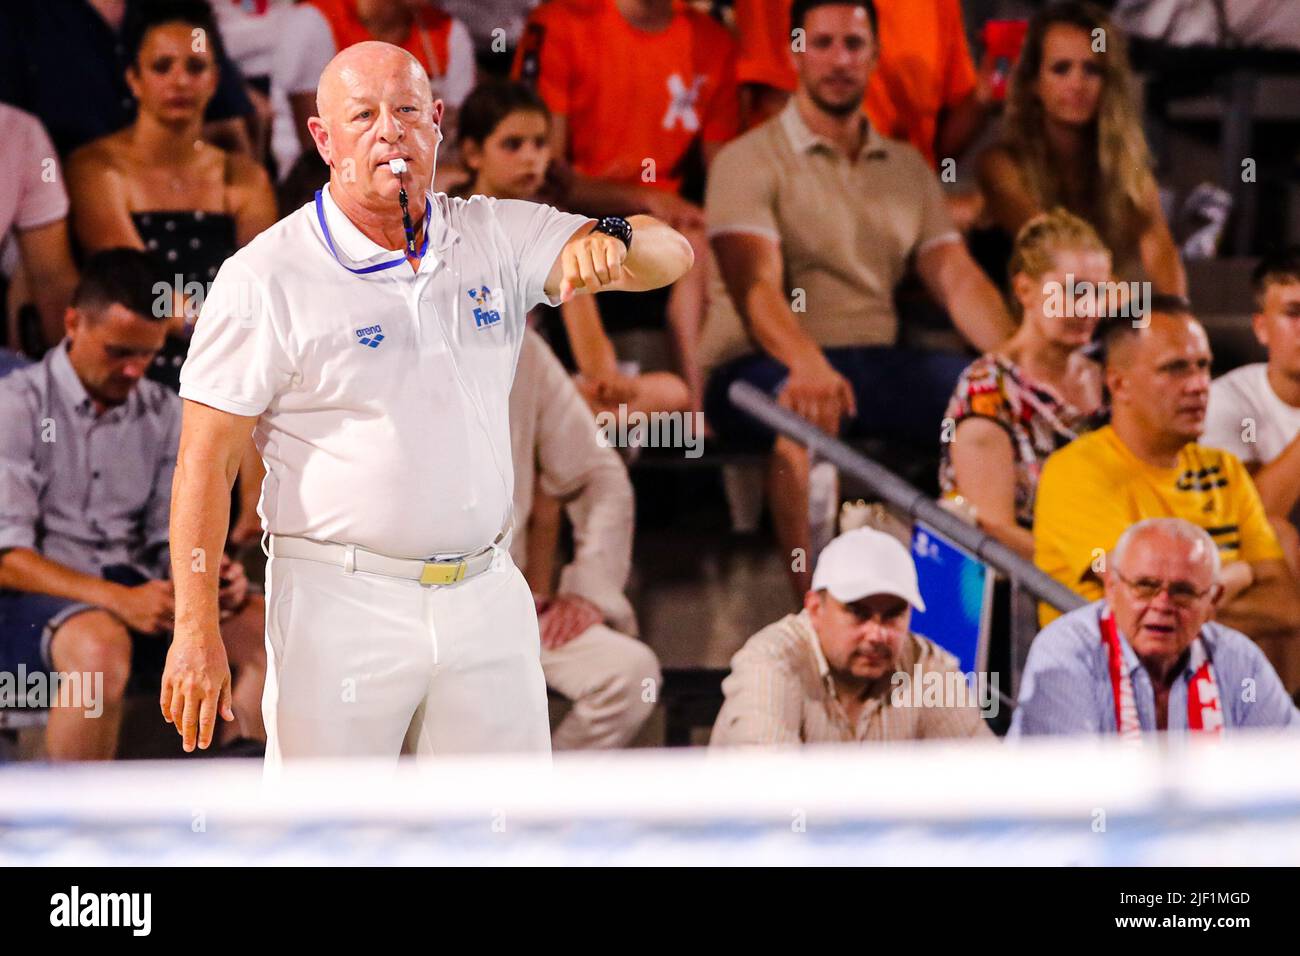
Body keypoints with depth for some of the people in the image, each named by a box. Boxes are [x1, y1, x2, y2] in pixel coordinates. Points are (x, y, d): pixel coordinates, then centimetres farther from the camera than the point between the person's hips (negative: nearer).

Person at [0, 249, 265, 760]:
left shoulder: (163, 414, 14)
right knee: (101, 646, -40)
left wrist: (213, 570, -14)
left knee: (266, 630, -19)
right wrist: (117, 600, -26)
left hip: (133, 591, 6)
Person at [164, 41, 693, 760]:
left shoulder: (497, 238, 8)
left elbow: (669, 255, 2)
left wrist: (609, 240, -23)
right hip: (340, 610, -4)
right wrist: (196, 630, -13)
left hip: (487, 602, 4)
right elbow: (206, 462, -6)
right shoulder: (265, 278, -4)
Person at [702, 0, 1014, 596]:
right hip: (764, 367, -6)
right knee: (808, 408, -41)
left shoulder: (907, 168, 18)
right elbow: (756, 286, -16)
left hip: (875, 364, 6)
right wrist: (807, 363, -38)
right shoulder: (750, 161, -1)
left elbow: (958, 279, 8)